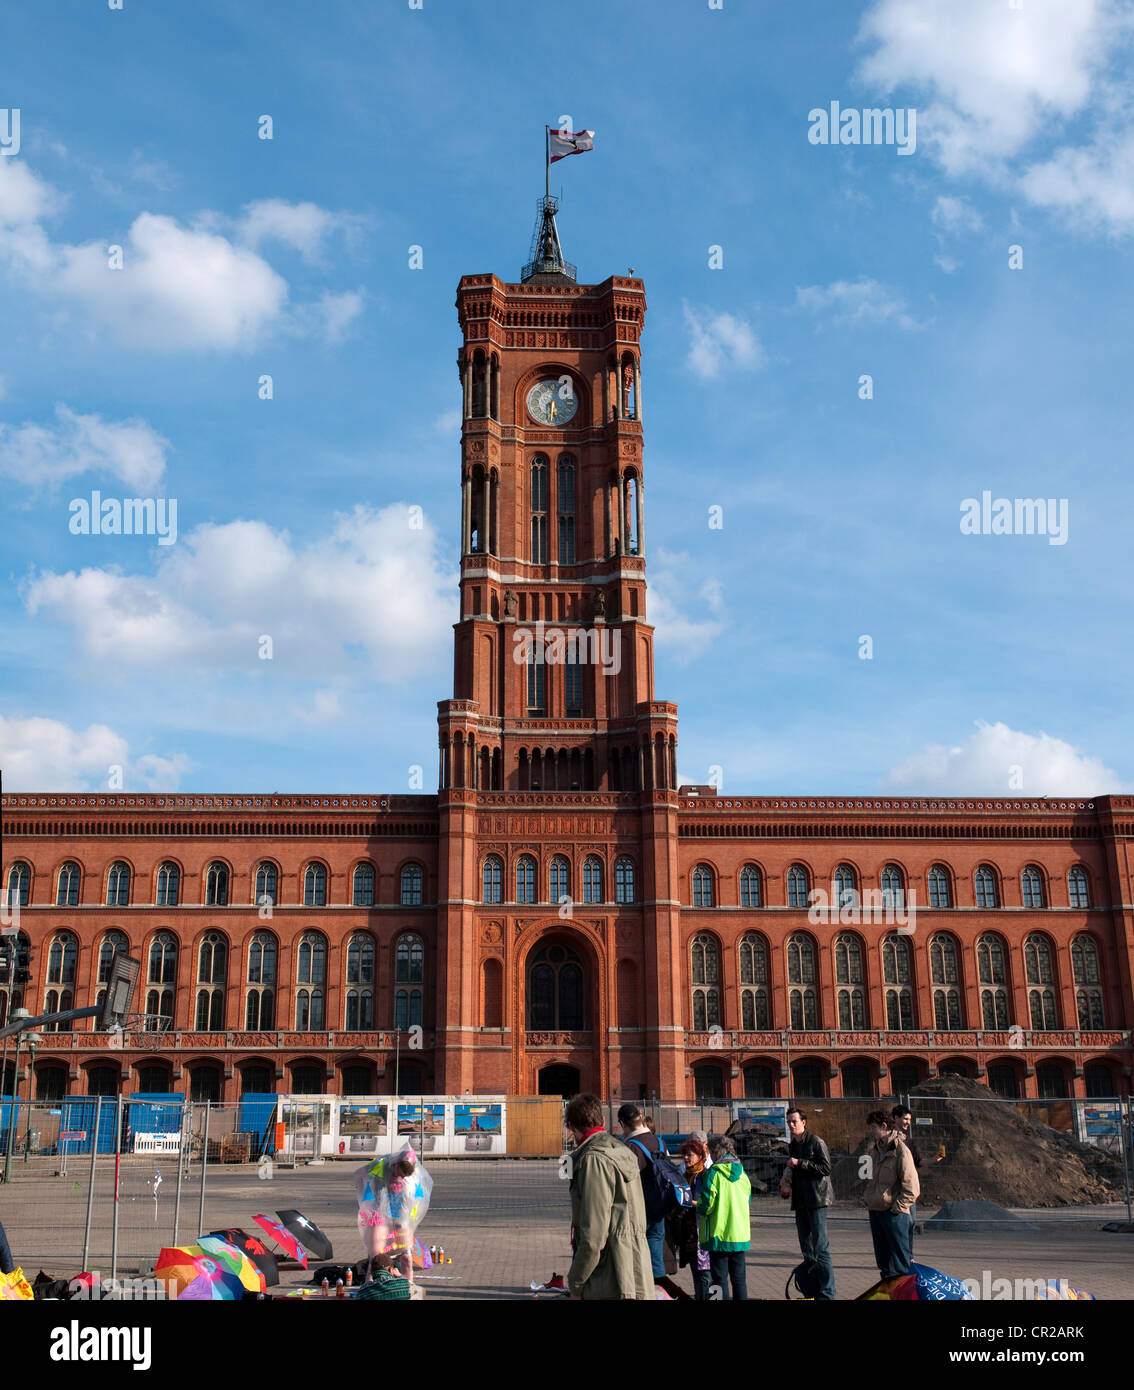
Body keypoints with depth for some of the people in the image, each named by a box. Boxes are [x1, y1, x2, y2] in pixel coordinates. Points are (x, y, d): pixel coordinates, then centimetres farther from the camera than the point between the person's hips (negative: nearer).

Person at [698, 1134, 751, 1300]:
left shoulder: (713, 1173, -13)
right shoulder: (742, 1173, 5)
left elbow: (707, 1205, -15)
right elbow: (748, 1200, 14)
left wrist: (698, 1206, 6)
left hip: (719, 1234, -5)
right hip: (741, 1234, 5)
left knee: (720, 1277, 2)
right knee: (739, 1277, 14)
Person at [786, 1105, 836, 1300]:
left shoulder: (816, 1141, -7)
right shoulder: (792, 1145, 17)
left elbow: (826, 1167, -16)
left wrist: (800, 1163, -16)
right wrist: (788, 1181, 13)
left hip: (816, 1200, -8)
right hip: (800, 1202, 8)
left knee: (820, 1248, -8)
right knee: (806, 1249, 11)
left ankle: (827, 1293, -6)